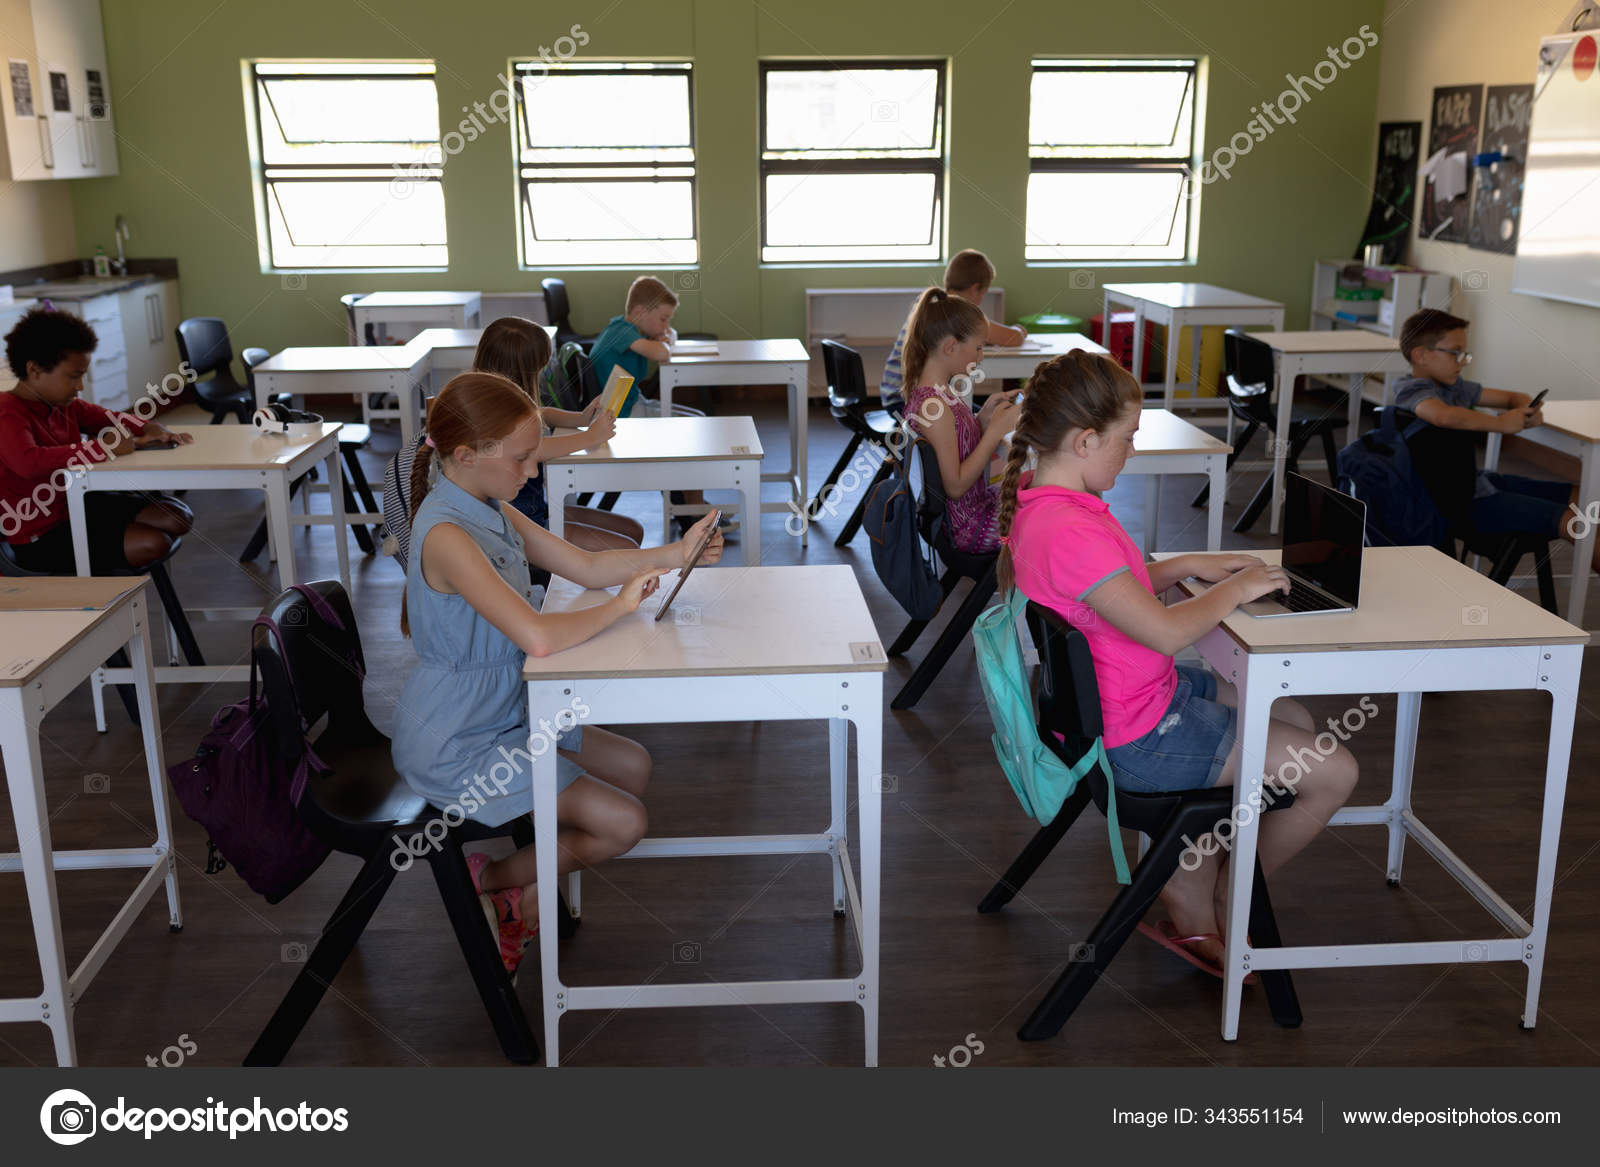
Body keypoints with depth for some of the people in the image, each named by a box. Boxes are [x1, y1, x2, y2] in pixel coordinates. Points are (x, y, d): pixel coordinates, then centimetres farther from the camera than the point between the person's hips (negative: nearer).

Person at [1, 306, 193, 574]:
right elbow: (29, 462, -42)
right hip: (41, 536, -10)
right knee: (153, 544, -20)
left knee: (179, 519, 2)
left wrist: (150, 429, -10)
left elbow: (111, 419, 14)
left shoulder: (65, 405, 5)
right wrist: (102, 447, -35)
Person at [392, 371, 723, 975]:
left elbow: (586, 565, 7)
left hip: (501, 716, 10)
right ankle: (489, 879, 14)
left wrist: (677, 553, -5)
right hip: (452, 748, -10)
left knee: (633, 766, 16)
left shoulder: (493, 510, 3)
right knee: (623, 822, -8)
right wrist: (621, 605, -20)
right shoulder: (446, 535, -29)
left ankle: (528, 900, 22)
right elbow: (538, 637, -36)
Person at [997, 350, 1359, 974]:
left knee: (1295, 720, 24)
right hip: (1137, 739, -11)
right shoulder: (1068, 532, -31)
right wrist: (1234, 591, -13)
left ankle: (1192, 883, 23)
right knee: (1334, 771, -3)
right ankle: (1222, 897, 19)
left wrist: (1189, 566, 4)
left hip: (1147, 693, 11)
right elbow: (1165, 630, -31)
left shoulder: (1039, 498, 2)